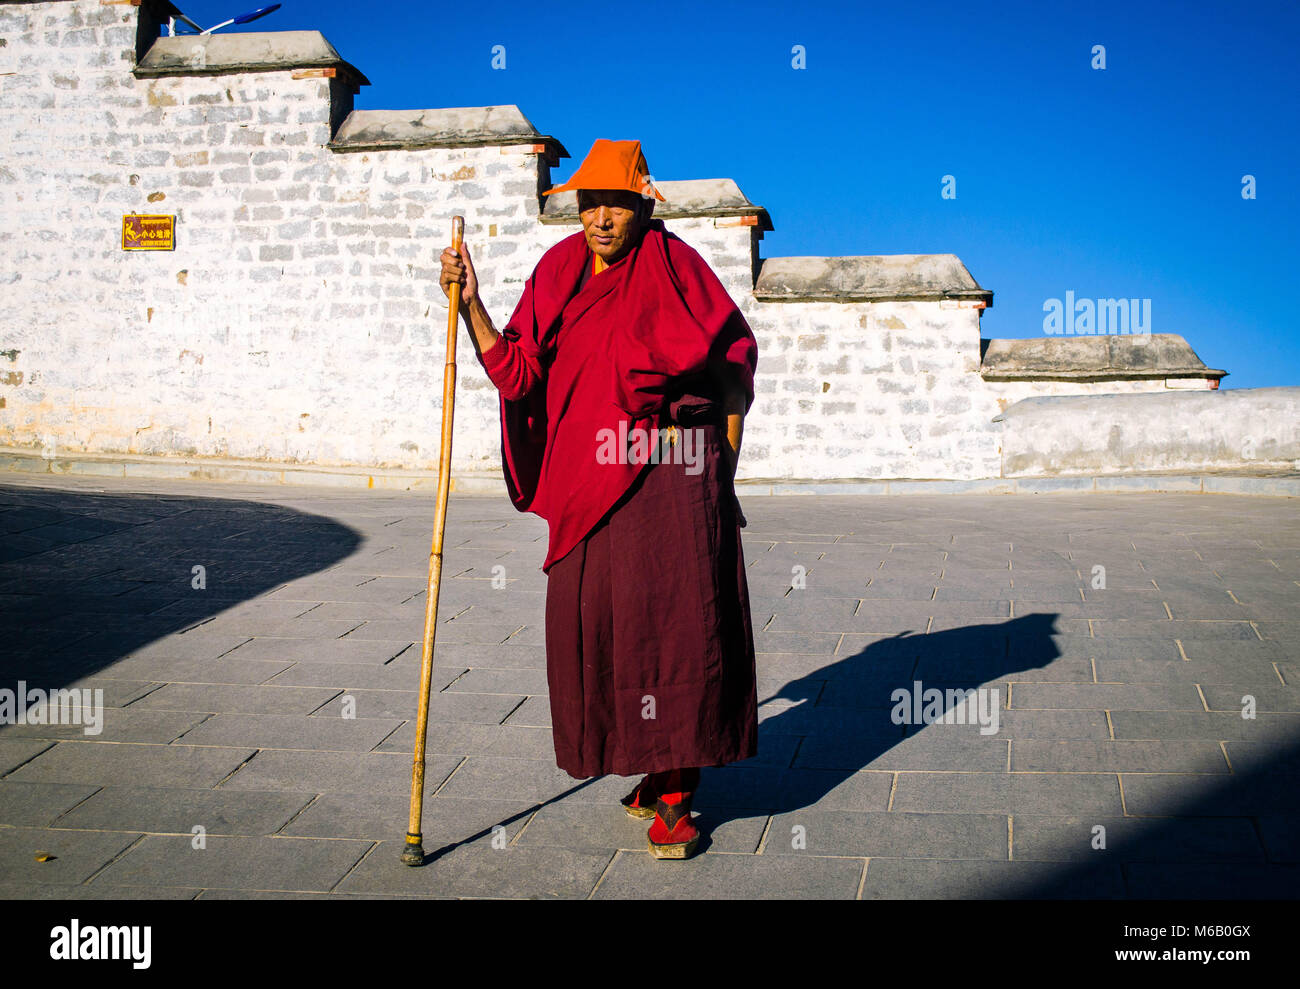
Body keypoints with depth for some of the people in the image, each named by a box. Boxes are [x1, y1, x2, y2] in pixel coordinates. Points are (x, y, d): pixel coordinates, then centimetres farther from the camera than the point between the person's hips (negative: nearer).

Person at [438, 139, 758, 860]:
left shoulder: (674, 266, -3)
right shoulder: (559, 274, 9)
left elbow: (736, 362, 2)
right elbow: (516, 373, 3)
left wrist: (724, 467, 3)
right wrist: (469, 304, -8)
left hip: (672, 479, -5)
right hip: (592, 486, 5)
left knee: (673, 621, -6)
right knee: (596, 623, 5)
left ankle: (675, 797, 2)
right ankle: (659, 772, 23)